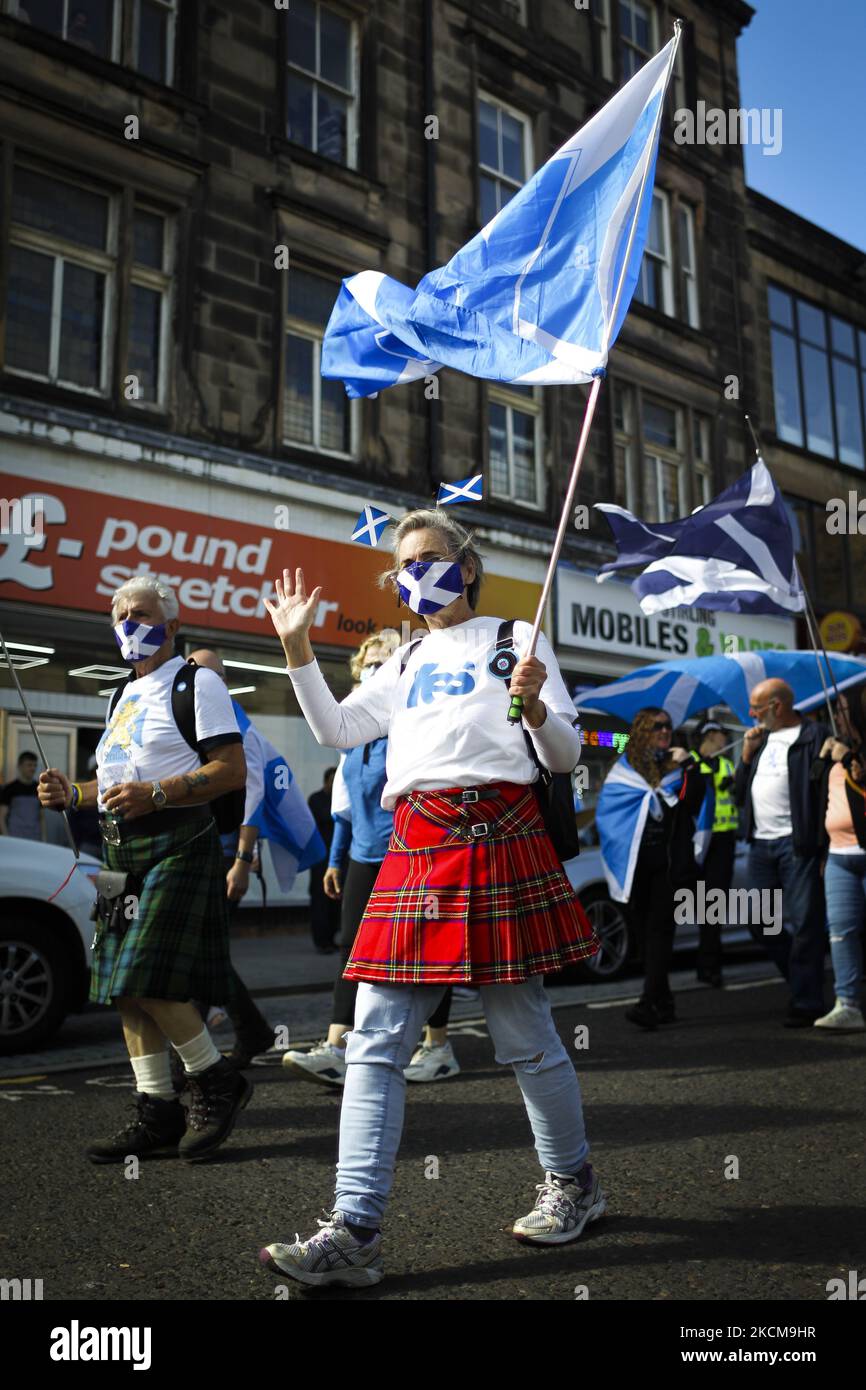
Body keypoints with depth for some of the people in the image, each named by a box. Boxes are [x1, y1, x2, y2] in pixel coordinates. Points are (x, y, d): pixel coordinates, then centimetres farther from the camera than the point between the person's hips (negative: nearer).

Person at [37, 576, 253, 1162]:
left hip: (176, 845, -9)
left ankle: (217, 1080, 7)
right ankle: (158, 1113, 17)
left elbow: (232, 770, -14)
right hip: (122, 850, 9)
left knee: (147, 983, -14)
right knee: (124, 990, 7)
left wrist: (155, 794, -23)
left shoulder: (197, 682, -5)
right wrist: (73, 793, 9)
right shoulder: (125, 693, 21)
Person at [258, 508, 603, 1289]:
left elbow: (566, 757, 5)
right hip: (415, 845, 5)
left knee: (524, 1036, 4)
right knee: (376, 1041, -3)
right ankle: (354, 1233, 0)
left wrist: (534, 707, -15)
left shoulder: (514, 639, 9)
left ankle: (573, 1182, 28)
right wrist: (297, 647, 13)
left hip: (496, 836, -5)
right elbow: (336, 730, 19)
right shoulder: (407, 661, 25)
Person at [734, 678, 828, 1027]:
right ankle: (803, 977, 27)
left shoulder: (813, 735, -4)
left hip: (796, 843, -7)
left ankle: (806, 1003, 5)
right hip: (760, 844, 8)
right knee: (760, 923, 10)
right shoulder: (761, 739, 18)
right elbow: (740, 795, 18)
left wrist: (819, 843, -19)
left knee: (804, 923, -3)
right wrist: (747, 755, 4)